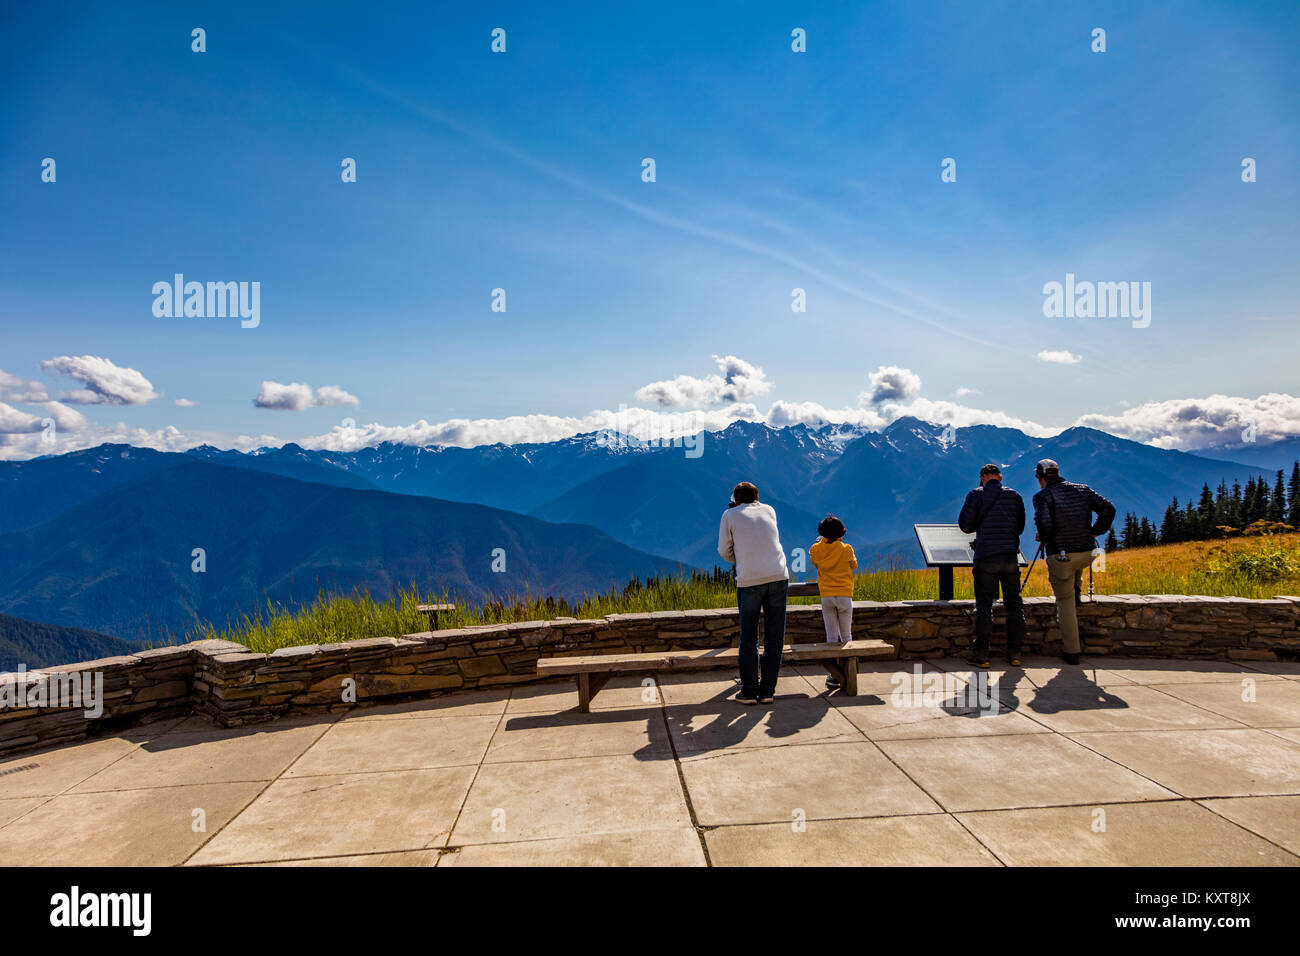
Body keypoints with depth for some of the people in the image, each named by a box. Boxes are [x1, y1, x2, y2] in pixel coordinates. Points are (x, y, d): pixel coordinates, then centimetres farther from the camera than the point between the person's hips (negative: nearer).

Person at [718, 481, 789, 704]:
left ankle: (749, 691, 9)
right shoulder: (769, 510, 17)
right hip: (778, 577, 2)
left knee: (748, 640, 8)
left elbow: (724, 550, 8)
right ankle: (767, 691, 10)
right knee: (774, 639, 8)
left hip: (749, 580, -2)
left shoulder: (730, 515, 8)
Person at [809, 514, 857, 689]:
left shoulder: (816, 549, -2)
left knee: (831, 637, 5)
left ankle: (834, 675, 2)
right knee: (846, 636, 9)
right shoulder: (846, 549, -6)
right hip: (844, 595, -1)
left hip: (826, 596, 1)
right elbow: (854, 566, 12)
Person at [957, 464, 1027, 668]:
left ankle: (981, 654, 1)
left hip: (986, 557, -3)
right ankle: (1014, 653, 12)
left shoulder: (977, 494, -1)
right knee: (1014, 604, 10)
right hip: (1011, 556, 3)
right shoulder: (1015, 496, 10)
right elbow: (1020, 528, 16)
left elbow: (965, 525, -4)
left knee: (984, 606, 0)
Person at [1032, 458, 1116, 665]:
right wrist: (1095, 532, 11)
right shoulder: (1082, 489, 9)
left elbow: (1044, 521, -23)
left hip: (1061, 555, -4)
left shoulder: (1043, 495, -6)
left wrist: (1042, 537, -3)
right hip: (1087, 552, 5)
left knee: (1065, 602, 7)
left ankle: (1072, 652, 12)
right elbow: (1108, 510, 1)